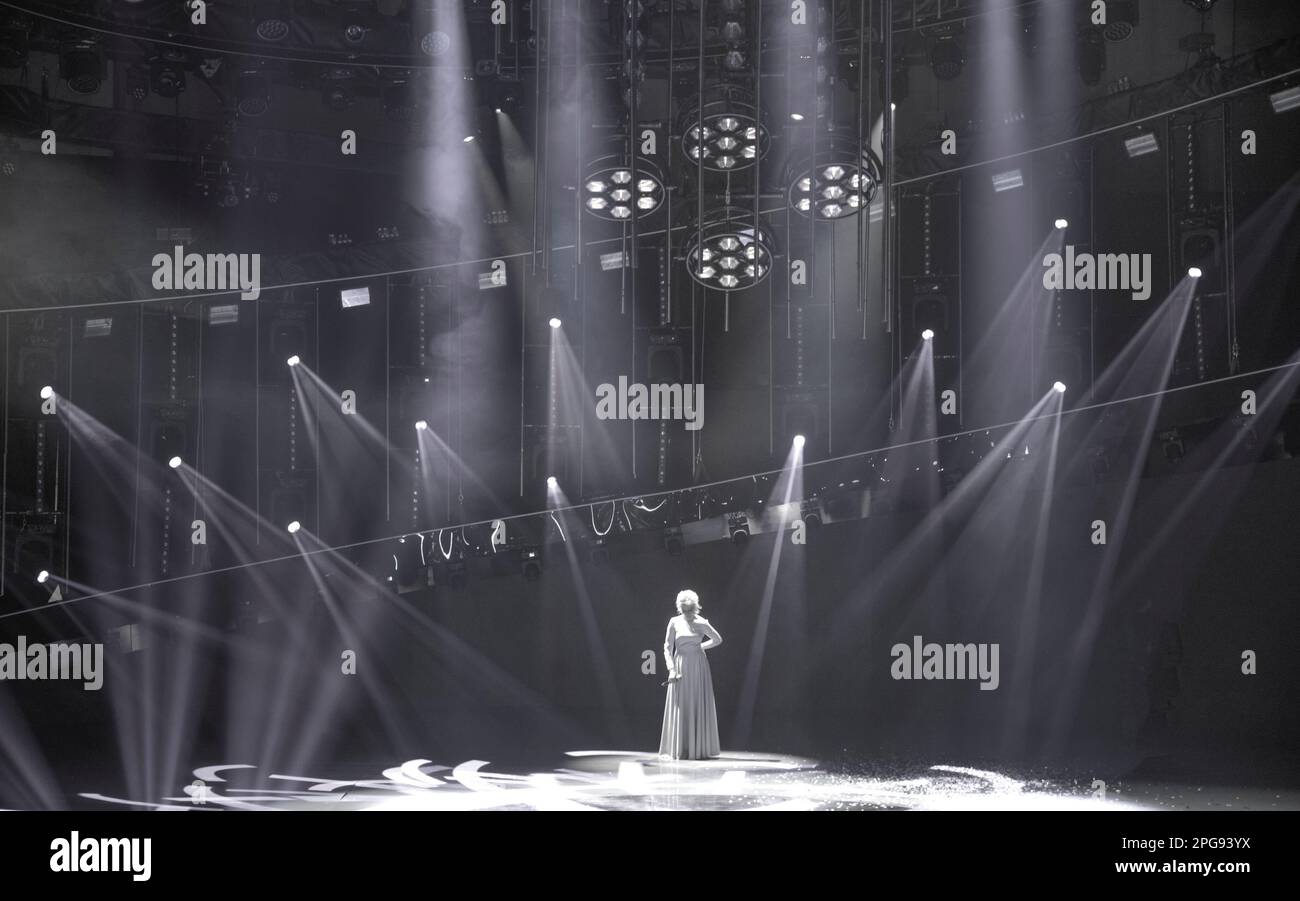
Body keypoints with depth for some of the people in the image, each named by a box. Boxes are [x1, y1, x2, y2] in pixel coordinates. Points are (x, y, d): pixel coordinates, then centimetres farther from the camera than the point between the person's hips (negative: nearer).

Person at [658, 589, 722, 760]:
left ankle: (699, 749, 6)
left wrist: (700, 647, 6)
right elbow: (668, 648, 1)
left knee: (699, 706, 0)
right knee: (680, 708, -2)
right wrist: (672, 669, -9)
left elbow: (718, 639, 14)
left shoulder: (701, 623, 1)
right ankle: (678, 750, 2)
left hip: (698, 666, 0)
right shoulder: (675, 622, 1)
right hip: (681, 667, 0)